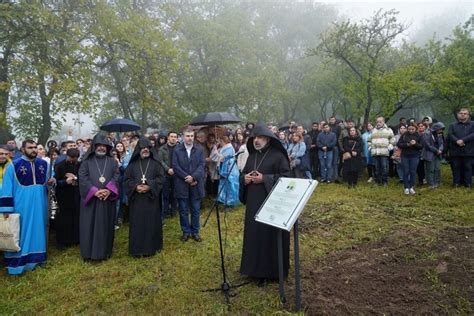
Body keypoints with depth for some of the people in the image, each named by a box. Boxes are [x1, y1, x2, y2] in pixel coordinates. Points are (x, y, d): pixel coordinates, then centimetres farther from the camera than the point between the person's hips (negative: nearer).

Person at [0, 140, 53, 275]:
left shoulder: (44, 164, 4)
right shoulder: (13, 165, -8)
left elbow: (47, 181, 16)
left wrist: (51, 182, -9)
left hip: (39, 205, 4)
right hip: (22, 205, -4)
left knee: (37, 230, 13)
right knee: (21, 232, 4)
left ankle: (36, 257, 25)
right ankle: (18, 261, 14)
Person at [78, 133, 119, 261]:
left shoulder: (112, 162, 11)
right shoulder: (87, 161, 5)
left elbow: (116, 177, 0)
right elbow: (82, 178, -6)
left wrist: (108, 190, -17)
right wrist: (95, 191, -18)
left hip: (108, 199, 2)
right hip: (90, 199, -1)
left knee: (106, 225, 7)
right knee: (90, 225, 2)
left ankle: (105, 252, 17)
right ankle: (89, 252, 12)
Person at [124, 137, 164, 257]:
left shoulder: (155, 163, 4)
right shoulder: (133, 164, 10)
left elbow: (161, 177, -4)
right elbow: (126, 179, 4)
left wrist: (149, 186, -17)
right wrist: (135, 187, -14)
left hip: (151, 198, -1)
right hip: (136, 199, 1)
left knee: (151, 222, 2)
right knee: (137, 223, 3)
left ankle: (151, 247, 13)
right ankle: (137, 248, 13)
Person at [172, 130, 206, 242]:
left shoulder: (199, 149, 4)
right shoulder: (177, 150, 1)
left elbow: (202, 164, -3)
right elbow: (175, 166, -5)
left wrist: (193, 177, -15)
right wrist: (186, 177, -14)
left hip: (196, 184, 1)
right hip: (182, 184, -1)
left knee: (196, 210, 9)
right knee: (183, 210, 8)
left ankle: (195, 232, 21)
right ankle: (186, 232, 20)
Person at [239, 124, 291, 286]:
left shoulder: (278, 155, -8)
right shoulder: (252, 156, 13)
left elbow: (286, 176, -14)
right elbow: (243, 173, 20)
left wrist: (264, 179, -19)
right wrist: (245, 178, -4)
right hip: (253, 203, 7)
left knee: (271, 235, 0)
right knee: (254, 235, 10)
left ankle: (273, 270, 14)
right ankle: (257, 269, 24)